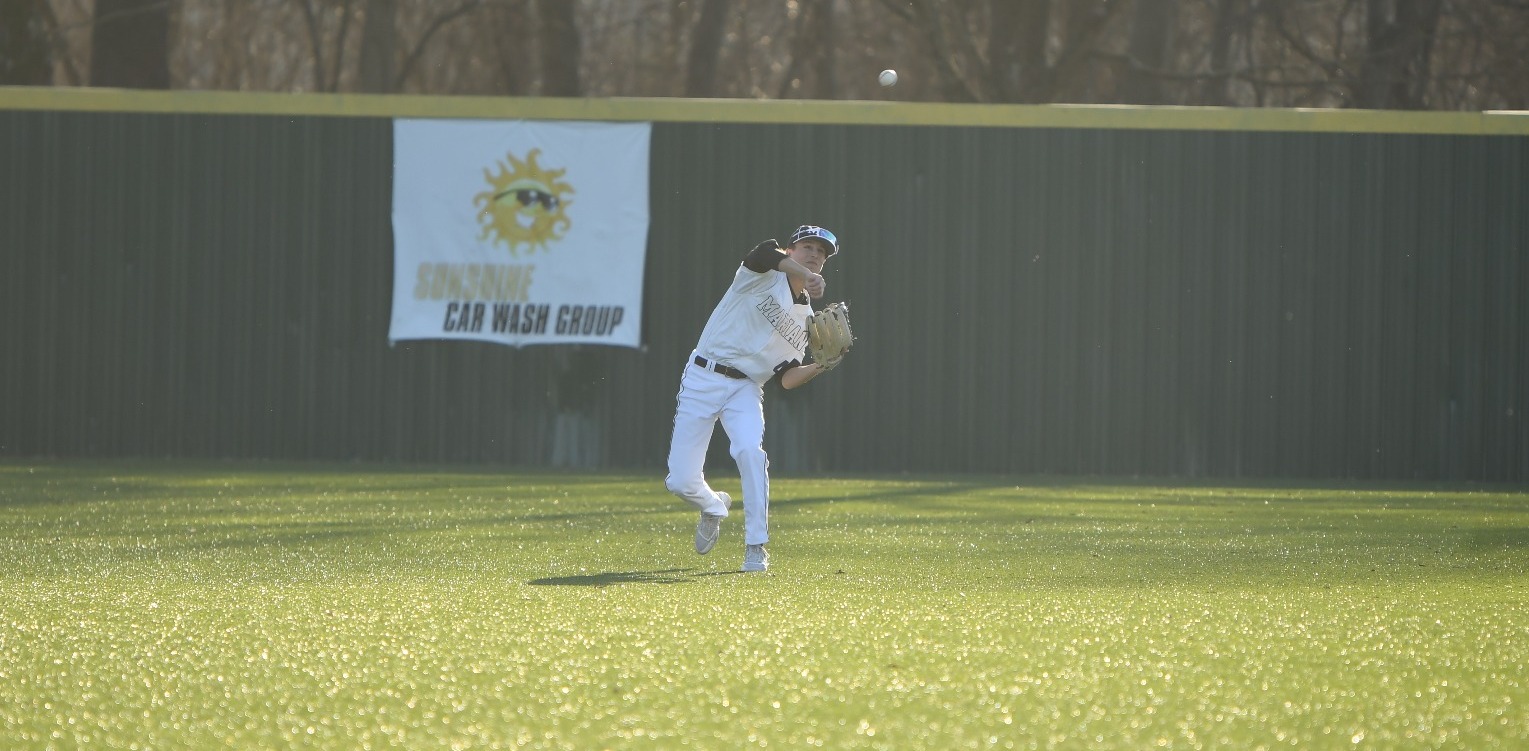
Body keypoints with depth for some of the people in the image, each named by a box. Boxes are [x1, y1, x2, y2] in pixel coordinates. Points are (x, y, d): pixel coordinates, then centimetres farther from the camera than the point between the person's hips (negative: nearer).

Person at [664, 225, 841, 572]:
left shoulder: (805, 319, 11)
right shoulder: (765, 277, -2)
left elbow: (787, 379, 5)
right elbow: (766, 252, -28)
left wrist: (817, 368, -15)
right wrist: (807, 277, -44)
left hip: (745, 389, 3)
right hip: (703, 377, -3)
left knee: (750, 450, -29)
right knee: (681, 481, -6)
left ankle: (756, 547, -21)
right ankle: (714, 506, 30)